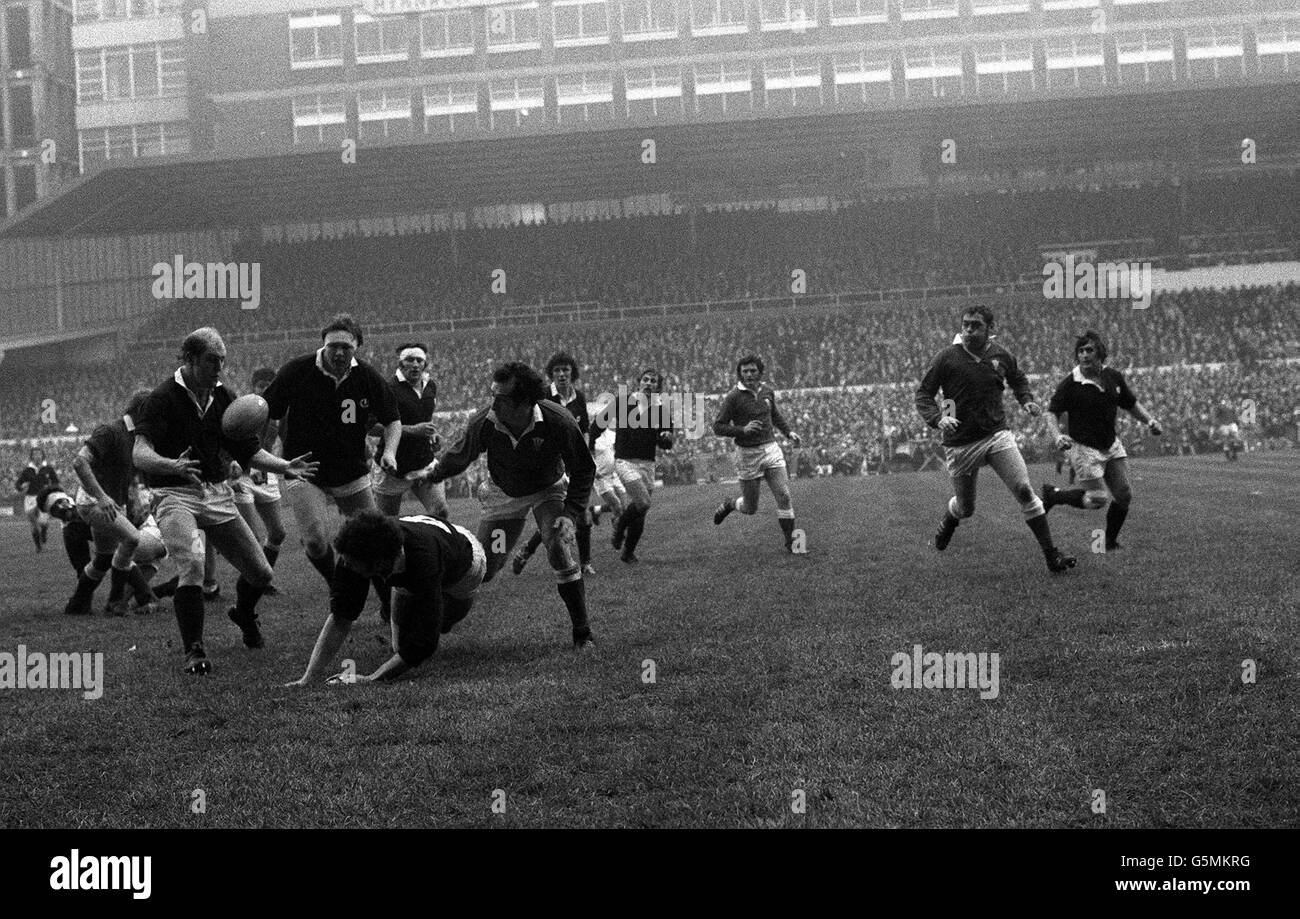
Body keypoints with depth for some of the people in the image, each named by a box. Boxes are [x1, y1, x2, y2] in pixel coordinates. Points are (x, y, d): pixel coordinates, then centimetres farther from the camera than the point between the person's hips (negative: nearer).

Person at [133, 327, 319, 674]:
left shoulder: (224, 398, 8)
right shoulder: (163, 399, -11)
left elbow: (248, 451, 14)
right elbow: (139, 453, -22)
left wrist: (284, 466, -3)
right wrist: (172, 466, -42)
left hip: (218, 494, 6)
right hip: (175, 495, -6)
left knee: (260, 572, 5)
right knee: (192, 566, -29)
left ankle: (243, 613, 40)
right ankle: (194, 651, -16)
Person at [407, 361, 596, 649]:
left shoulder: (559, 423, -33)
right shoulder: (483, 423, -28)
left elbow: (583, 470, -16)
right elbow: (460, 456, -2)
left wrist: (570, 514, -24)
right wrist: (431, 473, 9)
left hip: (549, 489, -2)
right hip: (504, 493, 2)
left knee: (561, 549, -23)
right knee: (483, 565, -1)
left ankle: (582, 634, -11)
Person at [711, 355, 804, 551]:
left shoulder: (767, 392, 6)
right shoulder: (733, 397, -10)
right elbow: (718, 427, -9)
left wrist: (788, 432, 15)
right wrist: (742, 429, -22)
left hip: (771, 449, 4)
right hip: (748, 455, -4)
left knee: (784, 496, -7)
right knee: (750, 508, 5)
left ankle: (790, 541, 1)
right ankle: (728, 505, 37)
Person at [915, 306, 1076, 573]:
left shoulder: (1001, 355, 2)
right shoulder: (947, 358, -8)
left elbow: (1018, 379, 24)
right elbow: (923, 394, -3)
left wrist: (1027, 400, 6)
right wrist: (938, 419, -21)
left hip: (997, 435, 2)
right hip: (961, 445, -2)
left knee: (1024, 491, -13)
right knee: (965, 509, 10)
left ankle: (1052, 556, -10)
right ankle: (948, 521, 49)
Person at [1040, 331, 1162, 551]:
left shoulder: (1114, 377, 1)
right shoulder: (1070, 384, -15)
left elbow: (1131, 404, 15)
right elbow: (1052, 412, -12)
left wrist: (1149, 420, 1)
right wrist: (1057, 436, -30)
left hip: (1112, 445, 6)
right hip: (1084, 448, -6)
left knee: (1124, 496, 2)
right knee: (1098, 498, -10)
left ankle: (1110, 541, 21)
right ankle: (1053, 495, 13)